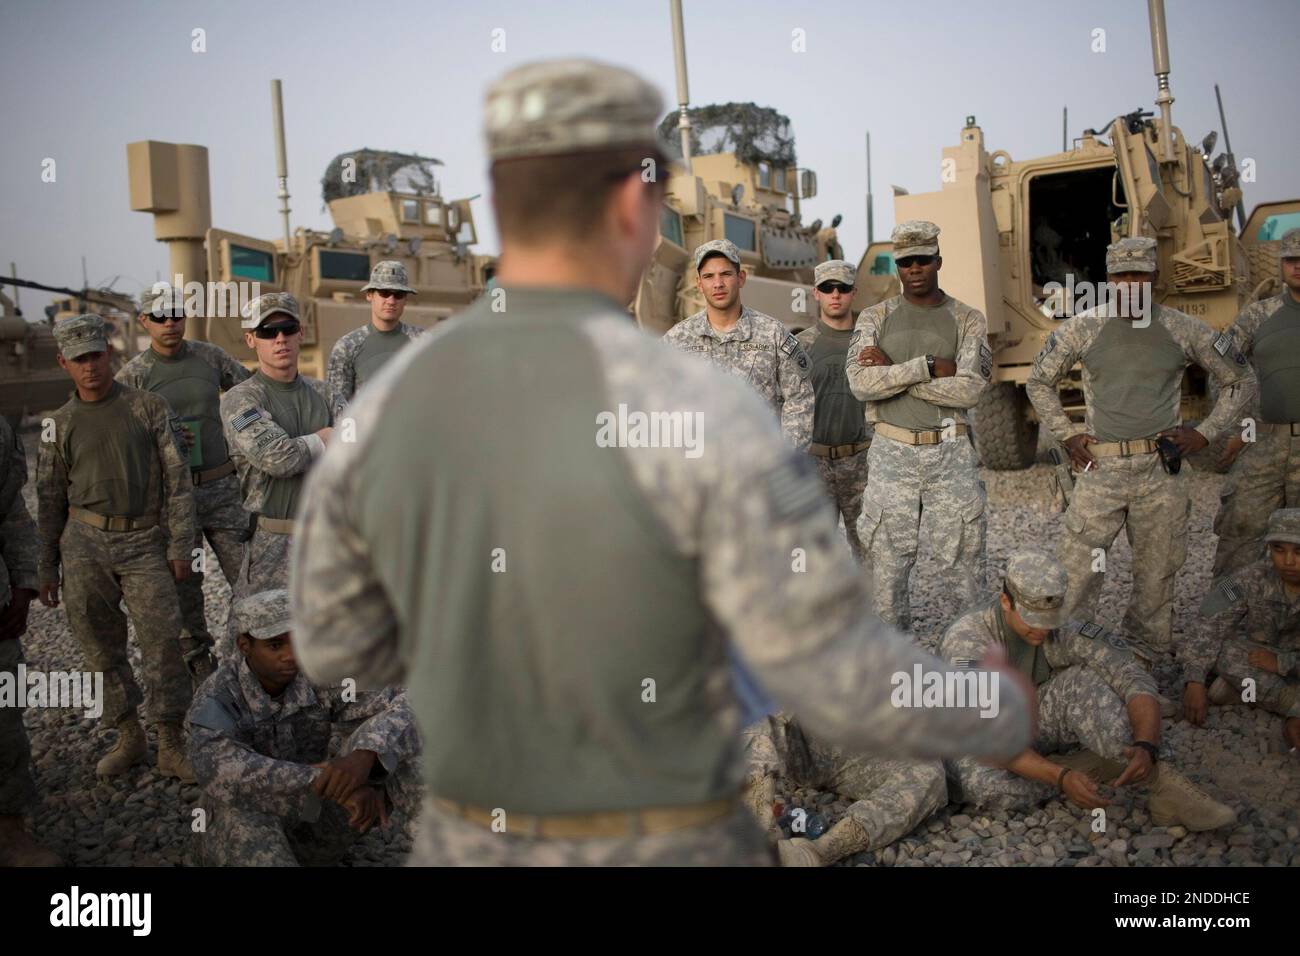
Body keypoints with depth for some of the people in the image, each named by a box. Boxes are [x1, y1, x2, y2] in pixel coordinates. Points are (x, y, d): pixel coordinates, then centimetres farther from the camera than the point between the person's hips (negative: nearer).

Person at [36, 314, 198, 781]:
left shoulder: (150, 407, 3)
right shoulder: (58, 425, 9)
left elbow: (177, 479, 0)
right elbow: (49, 501, 14)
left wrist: (180, 547, -6)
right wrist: (46, 569, 13)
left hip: (144, 543, -2)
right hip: (85, 544, 2)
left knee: (162, 642, -7)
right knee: (101, 647, 6)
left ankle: (171, 746, 4)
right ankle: (127, 737, 21)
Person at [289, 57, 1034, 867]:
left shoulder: (387, 404, -9)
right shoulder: (702, 409, -26)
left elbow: (339, 646, 3)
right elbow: (845, 683, -22)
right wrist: (1010, 716, 0)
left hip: (478, 851, 4)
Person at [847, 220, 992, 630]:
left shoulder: (968, 320, 6)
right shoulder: (875, 318, 7)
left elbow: (970, 389, -11)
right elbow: (860, 382, -10)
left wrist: (892, 371, -11)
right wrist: (930, 367, -15)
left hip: (951, 455, 0)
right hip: (891, 454, 1)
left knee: (963, 561, 4)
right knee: (886, 563, 6)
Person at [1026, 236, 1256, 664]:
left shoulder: (1183, 331, 3)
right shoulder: (1082, 329, 2)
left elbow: (1240, 381, 13)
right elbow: (1038, 381, 13)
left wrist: (1205, 432, 3)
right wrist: (1066, 434, 4)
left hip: (1163, 471, 1)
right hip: (1100, 468, -1)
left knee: (1156, 572, 9)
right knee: (1076, 567, -3)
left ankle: (1148, 654, 24)